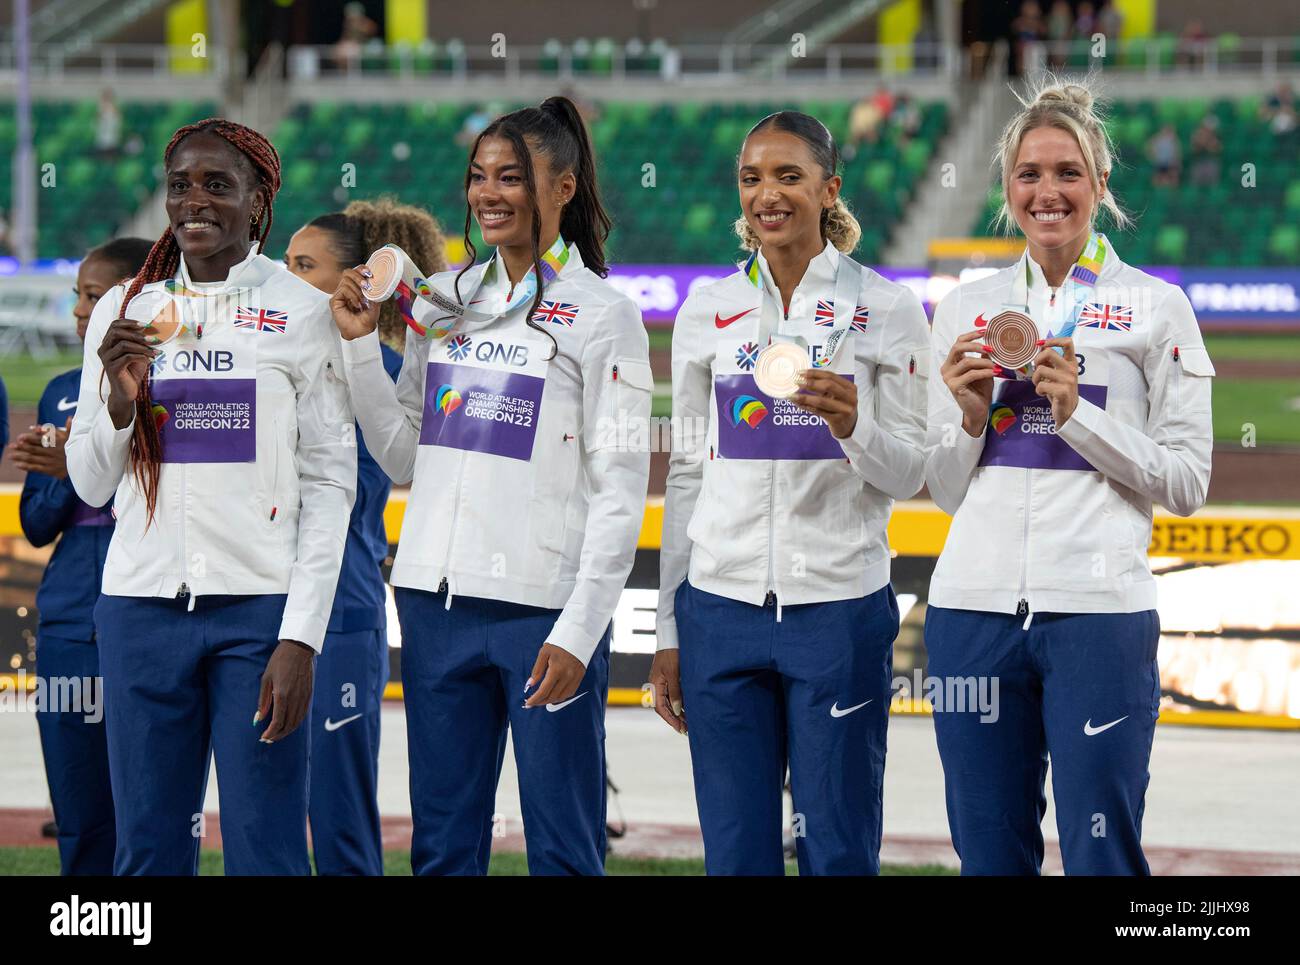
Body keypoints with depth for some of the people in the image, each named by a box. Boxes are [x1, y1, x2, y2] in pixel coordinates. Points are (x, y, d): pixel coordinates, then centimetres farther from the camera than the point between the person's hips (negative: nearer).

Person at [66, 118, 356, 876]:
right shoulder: (124, 311, 10)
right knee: (149, 850, 4)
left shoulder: (301, 310, 1)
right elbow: (91, 484, 13)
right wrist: (120, 399, -8)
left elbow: (331, 482, -2)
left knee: (266, 852, -5)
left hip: (260, 607, -3)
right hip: (143, 605, 3)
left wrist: (302, 637, -10)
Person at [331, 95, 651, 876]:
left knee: (563, 846, -2)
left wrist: (577, 632, -13)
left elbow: (620, 493, -6)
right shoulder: (442, 300, 13)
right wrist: (362, 344, 7)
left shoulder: (603, 315, -2)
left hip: (546, 607, -5)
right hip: (438, 598, 5)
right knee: (443, 843, 8)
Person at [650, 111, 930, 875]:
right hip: (721, 604, 2)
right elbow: (687, 472, 12)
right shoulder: (708, 312, 9)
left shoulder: (886, 310, 1)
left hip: (840, 607, -2)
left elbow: (910, 474, 2)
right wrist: (669, 629, 10)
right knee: (735, 849, 4)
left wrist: (854, 426, -21)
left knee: (838, 848, -1)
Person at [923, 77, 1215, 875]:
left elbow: (1187, 482, 0)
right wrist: (969, 416, -3)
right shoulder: (967, 308, 13)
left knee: (1103, 856, -4)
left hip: (1098, 610, -3)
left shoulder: (1156, 307, 4)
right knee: (990, 855, 6)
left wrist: (1079, 414, -10)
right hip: (975, 602, 3)